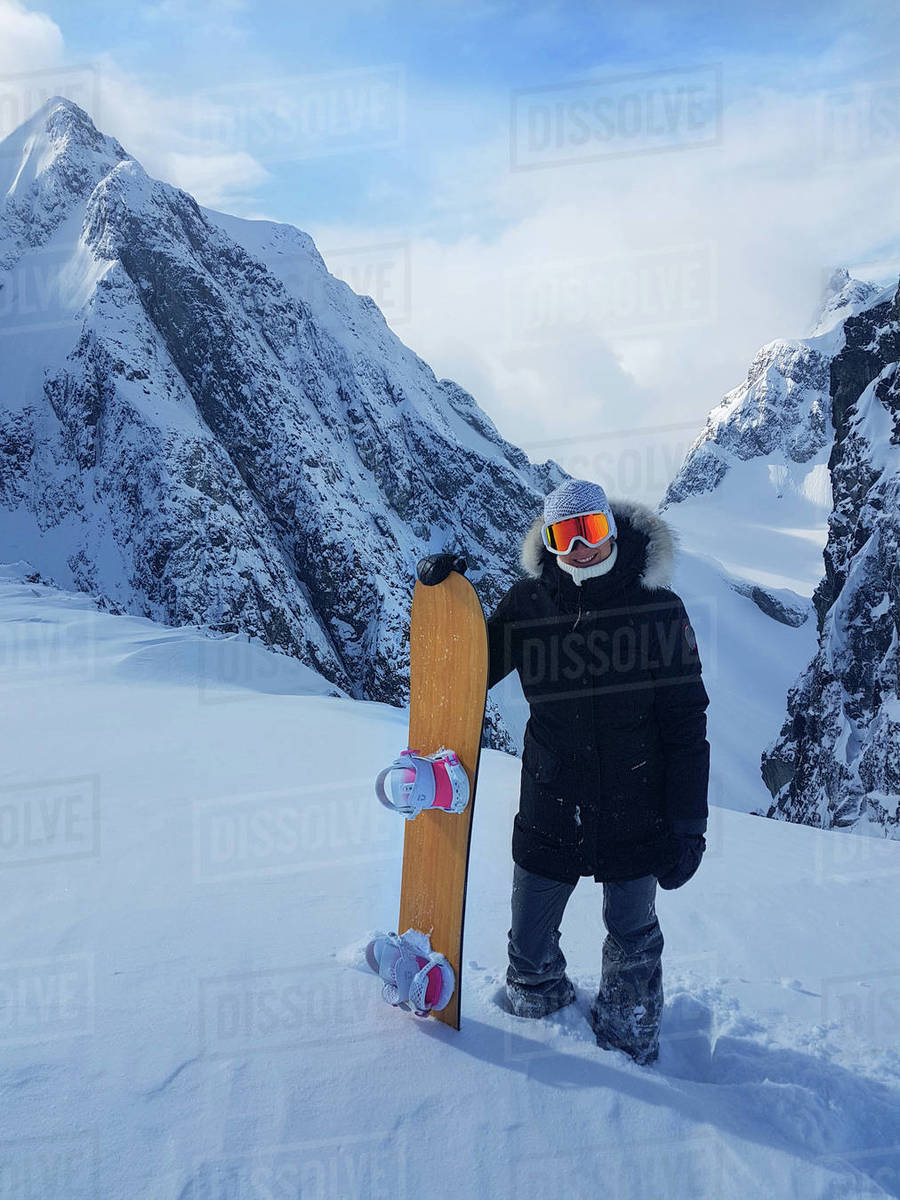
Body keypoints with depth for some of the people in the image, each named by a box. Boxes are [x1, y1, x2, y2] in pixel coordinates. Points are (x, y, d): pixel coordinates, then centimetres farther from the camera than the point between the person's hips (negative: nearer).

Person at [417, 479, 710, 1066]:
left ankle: (629, 1039, 46)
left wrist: (688, 825, -7)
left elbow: (686, 725, -6)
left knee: (632, 942, 18)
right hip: (550, 813, 1)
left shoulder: (659, 608, -10)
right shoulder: (530, 603, -5)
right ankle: (544, 1004, 46)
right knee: (530, 951, 12)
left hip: (635, 814, -1)